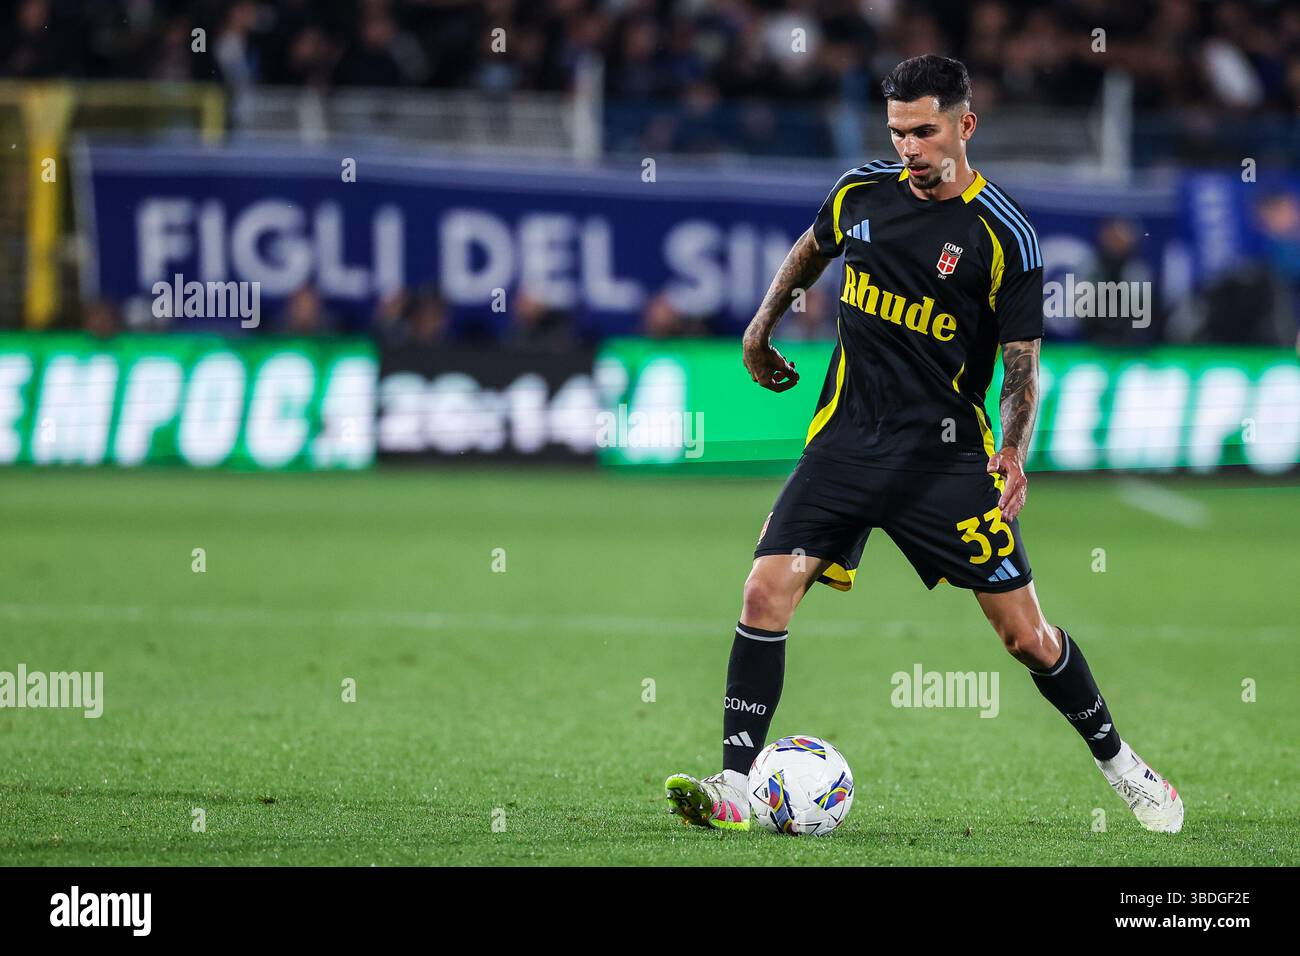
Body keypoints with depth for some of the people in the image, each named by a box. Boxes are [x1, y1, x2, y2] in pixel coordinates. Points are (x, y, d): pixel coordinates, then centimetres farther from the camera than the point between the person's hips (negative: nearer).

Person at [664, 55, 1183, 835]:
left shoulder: (1005, 237, -10)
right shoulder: (862, 193, 2)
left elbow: (1022, 367, -7)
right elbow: (812, 250, 27)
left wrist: (1013, 453, -23)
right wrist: (762, 329, 29)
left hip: (947, 451, -3)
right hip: (847, 440, 3)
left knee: (1026, 634, 1)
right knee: (767, 594, -15)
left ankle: (1118, 762, 25)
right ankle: (736, 790, -12)